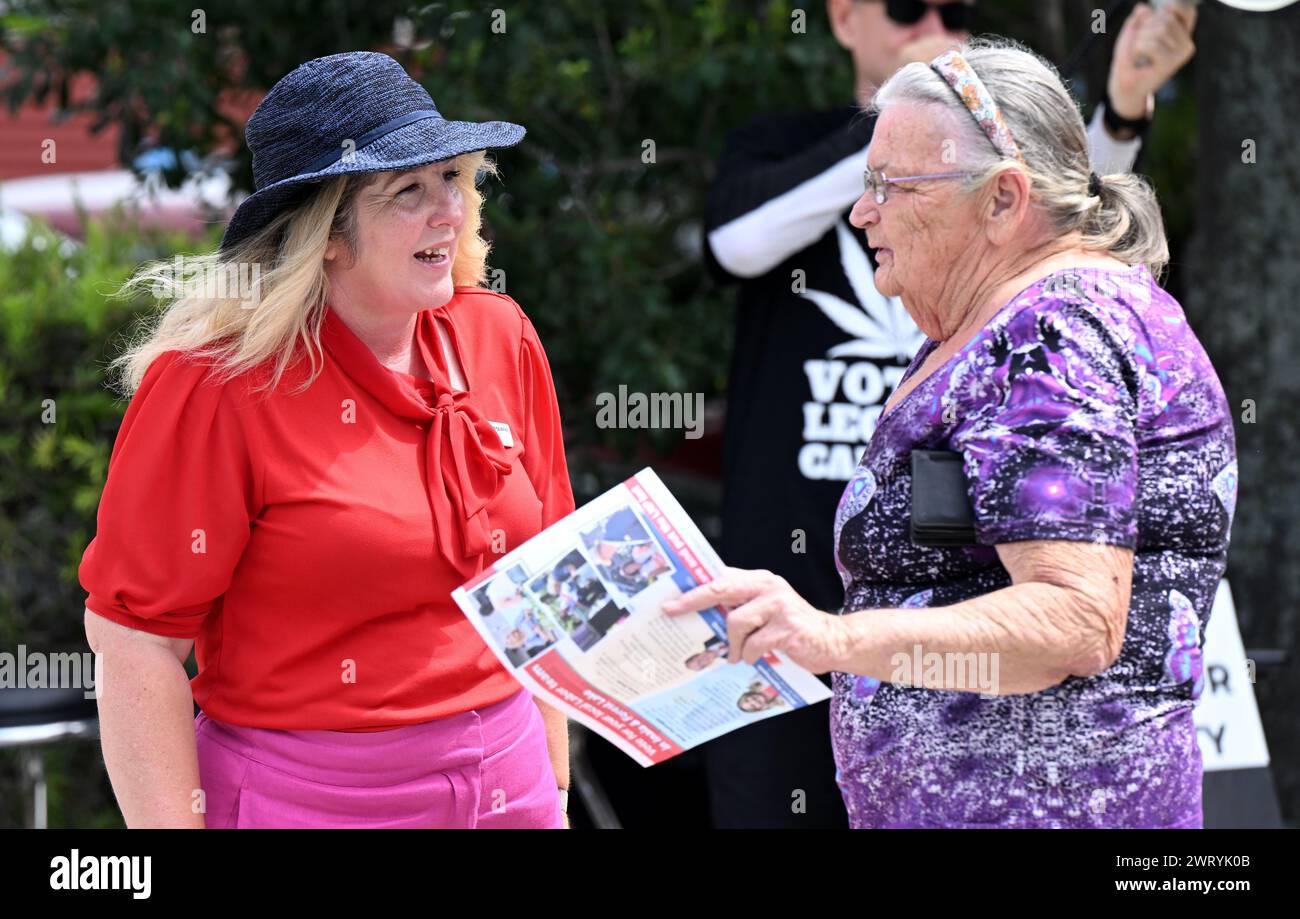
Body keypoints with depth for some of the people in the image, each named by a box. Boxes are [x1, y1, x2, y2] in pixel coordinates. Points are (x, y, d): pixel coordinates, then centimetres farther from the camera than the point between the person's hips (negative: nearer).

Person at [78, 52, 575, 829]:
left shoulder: (500, 340, 1)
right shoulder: (214, 385, -15)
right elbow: (135, 640, -15)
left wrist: (555, 786, 10)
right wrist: (177, 825, -16)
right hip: (305, 798, -5)